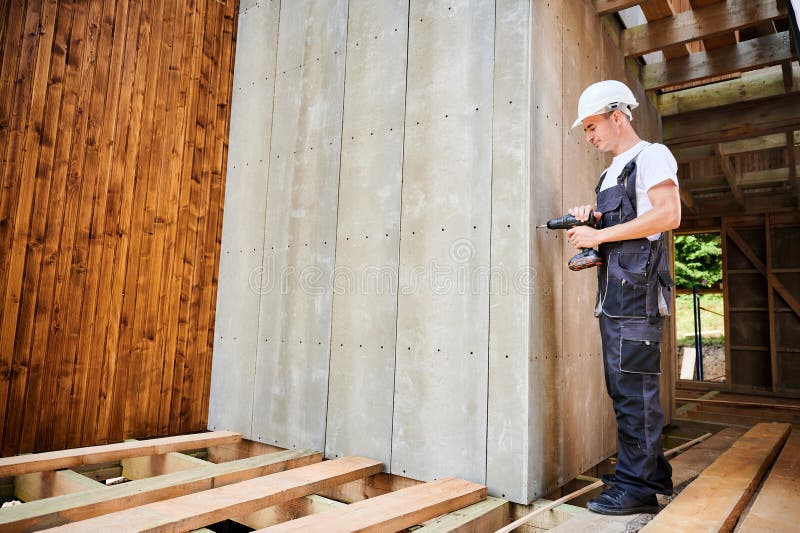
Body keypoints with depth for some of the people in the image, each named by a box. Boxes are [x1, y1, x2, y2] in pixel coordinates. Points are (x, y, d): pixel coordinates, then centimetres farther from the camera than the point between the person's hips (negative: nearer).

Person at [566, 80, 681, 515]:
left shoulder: (651, 155, -1)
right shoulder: (612, 172, 24)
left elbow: (668, 215, -15)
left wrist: (599, 235, -14)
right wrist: (589, 220, 6)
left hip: (638, 287, -9)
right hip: (612, 293, 9)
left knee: (633, 389, -8)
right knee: (622, 388, 12)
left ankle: (637, 486, 1)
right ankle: (652, 473, 23)